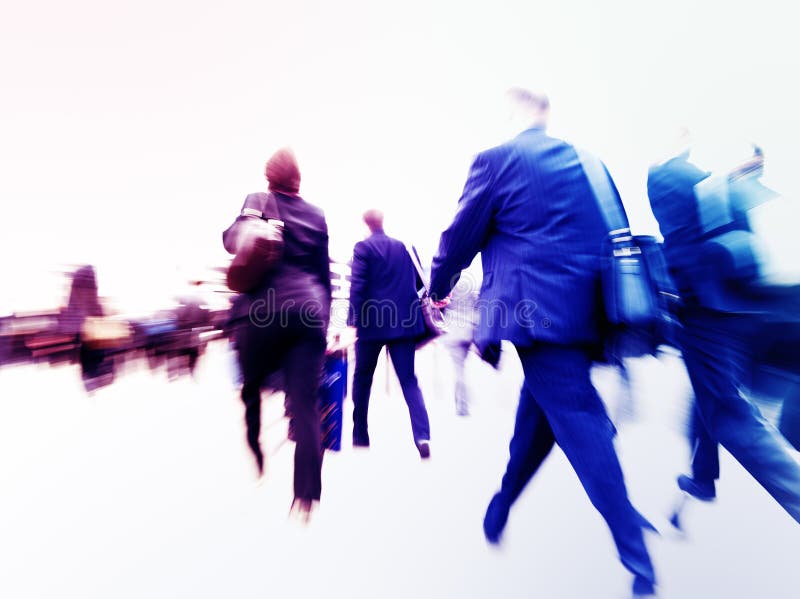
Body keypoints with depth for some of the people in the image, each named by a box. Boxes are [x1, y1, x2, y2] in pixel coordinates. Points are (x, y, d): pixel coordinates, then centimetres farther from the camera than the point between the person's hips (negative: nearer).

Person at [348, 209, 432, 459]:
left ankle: (360, 435, 27)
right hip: (403, 321, 3)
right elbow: (417, 282, 13)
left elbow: (357, 286, -12)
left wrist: (353, 321, -12)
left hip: (372, 321, -3)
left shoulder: (363, 247, -3)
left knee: (362, 379, 15)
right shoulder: (404, 246, 11)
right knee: (409, 380, 5)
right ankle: (422, 436, -8)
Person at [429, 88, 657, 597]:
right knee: (537, 412, 19)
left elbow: (461, 234, -1)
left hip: (537, 311, -8)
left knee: (580, 427, 0)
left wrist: (437, 290, 15)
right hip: (584, 311, 8)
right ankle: (502, 505, 39)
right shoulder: (585, 161, 18)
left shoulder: (497, 159, -1)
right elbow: (613, 231, 19)